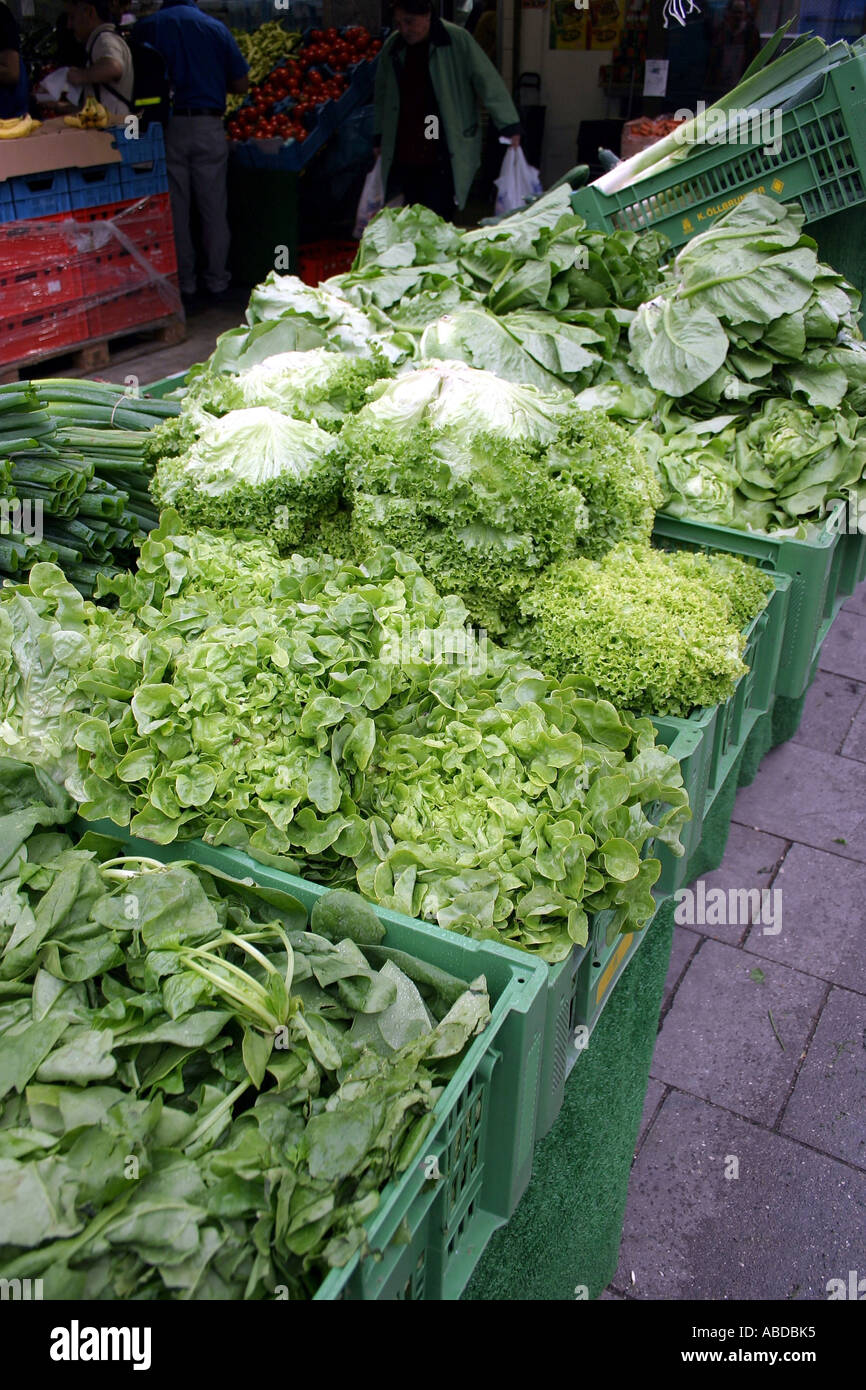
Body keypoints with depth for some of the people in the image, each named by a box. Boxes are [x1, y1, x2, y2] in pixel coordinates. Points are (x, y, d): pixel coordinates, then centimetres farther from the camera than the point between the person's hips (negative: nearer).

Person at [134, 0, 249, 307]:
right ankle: (217, 281, 14)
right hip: (208, 127, 0)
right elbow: (241, 83, 2)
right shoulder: (214, 27, 1)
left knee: (175, 212, 7)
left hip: (166, 128, 0)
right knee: (214, 209, 9)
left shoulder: (145, 28, 1)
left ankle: (184, 285, 10)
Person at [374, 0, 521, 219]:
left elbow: (489, 83, -7)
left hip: (444, 155, -5)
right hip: (404, 155, 5)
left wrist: (509, 125, -11)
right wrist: (380, 137, 24)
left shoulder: (458, 40, -5)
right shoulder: (392, 47, 9)